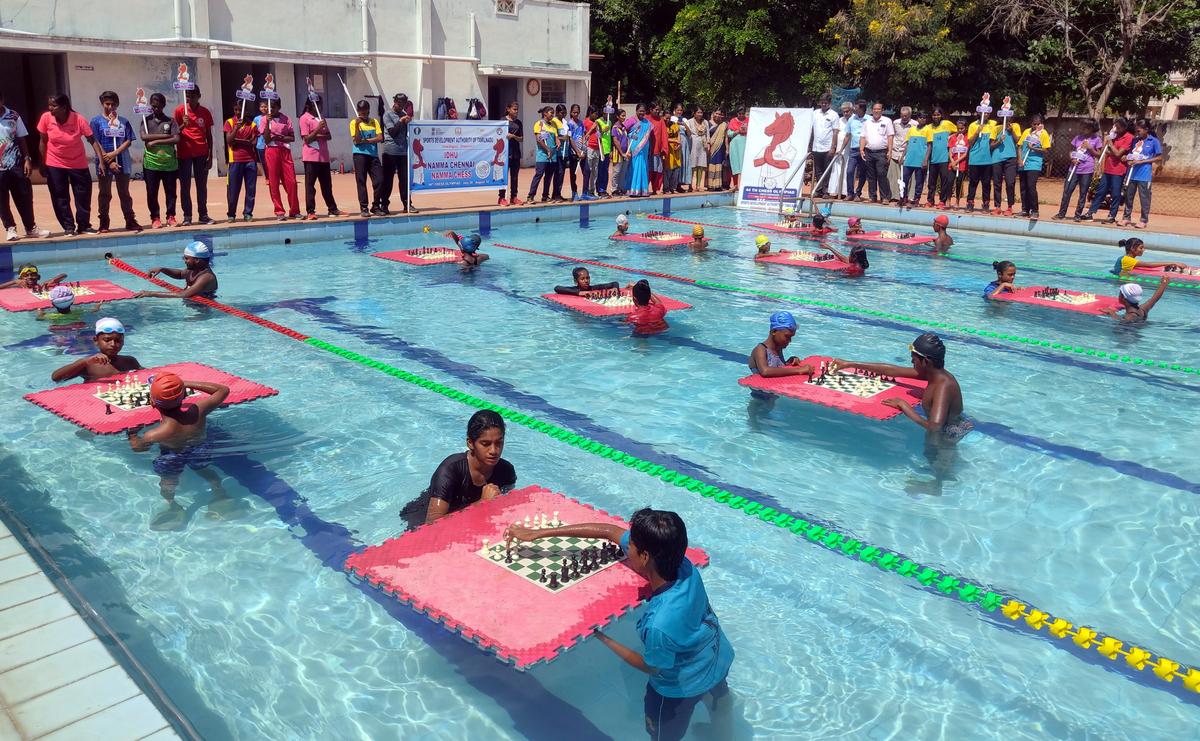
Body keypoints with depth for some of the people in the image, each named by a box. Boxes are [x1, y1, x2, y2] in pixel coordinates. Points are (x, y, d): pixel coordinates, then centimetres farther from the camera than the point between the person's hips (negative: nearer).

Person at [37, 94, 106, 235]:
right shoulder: (46, 118, -12)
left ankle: (84, 226, 16)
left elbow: (92, 141, -14)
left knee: (83, 196, 3)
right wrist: (42, 165, -3)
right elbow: (43, 141, -3)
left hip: (78, 164, -1)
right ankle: (69, 227, 11)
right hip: (54, 165, 1)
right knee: (60, 198, 3)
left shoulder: (78, 120, -18)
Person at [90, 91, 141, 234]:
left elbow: (129, 141, 2)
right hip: (105, 163, -2)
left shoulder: (123, 121, 9)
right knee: (105, 194, 3)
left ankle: (130, 221, 13)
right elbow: (96, 143, -4)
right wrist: (109, 162, -13)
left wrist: (115, 153, -13)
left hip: (122, 162, 2)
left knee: (124, 194, 8)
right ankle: (103, 224, 8)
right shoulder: (96, 121, 2)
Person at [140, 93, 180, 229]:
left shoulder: (170, 121, 6)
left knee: (170, 192, 5)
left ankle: (171, 216, 15)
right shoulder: (146, 120, 7)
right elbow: (144, 137, -8)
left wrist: (156, 141, -11)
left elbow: (176, 139, -8)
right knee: (152, 192, 2)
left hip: (169, 162, 0)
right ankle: (155, 218, 10)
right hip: (151, 162, 0)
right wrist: (165, 136, -10)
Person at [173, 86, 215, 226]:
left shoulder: (205, 112, 6)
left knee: (202, 185, 5)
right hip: (184, 153, -1)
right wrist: (183, 125, -18)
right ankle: (187, 217, 3)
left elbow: (209, 135, 9)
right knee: (185, 186, 0)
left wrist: (210, 156, 4)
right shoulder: (179, 110, 1)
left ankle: (203, 215, 10)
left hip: (201, 153, 1)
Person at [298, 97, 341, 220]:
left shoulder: (321, 118, 18)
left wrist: (319, 136, -8)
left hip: (324, 156, 6)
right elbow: (306, 139, -9)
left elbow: (329, 136, 11)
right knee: (310, 184, -4)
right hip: (311, 156, -6)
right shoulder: (304, 118, -3)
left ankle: (332, 209, 16)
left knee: (327, 184, 11)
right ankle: (310, 211, -4)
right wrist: (317, 129, -19)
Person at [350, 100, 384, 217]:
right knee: (361, 182, -3)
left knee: (378, 181, -3)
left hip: (373, 155, 3)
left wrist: (366, 140, -9)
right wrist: (357, 125, -17)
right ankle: (364, 208, 1)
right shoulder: (354, 122, 2)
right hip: (360, 154, -3)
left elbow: (380, 138, -1)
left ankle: (376, 207, 10)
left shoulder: (374, 121, 10)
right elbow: (357, 140, -9)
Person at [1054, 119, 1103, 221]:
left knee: (1083, 193, 4)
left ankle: (1078, 214, 11)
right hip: (1074, 168, 3)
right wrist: (1072, 158, -6)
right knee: (1067, 191, -1)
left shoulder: (1096, 139, 1)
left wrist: (1090, 148, -11)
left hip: (1087, 170, -3)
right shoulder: (1078, 137, 9)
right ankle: (1061, 213, 5)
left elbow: (1098, 155, 3)